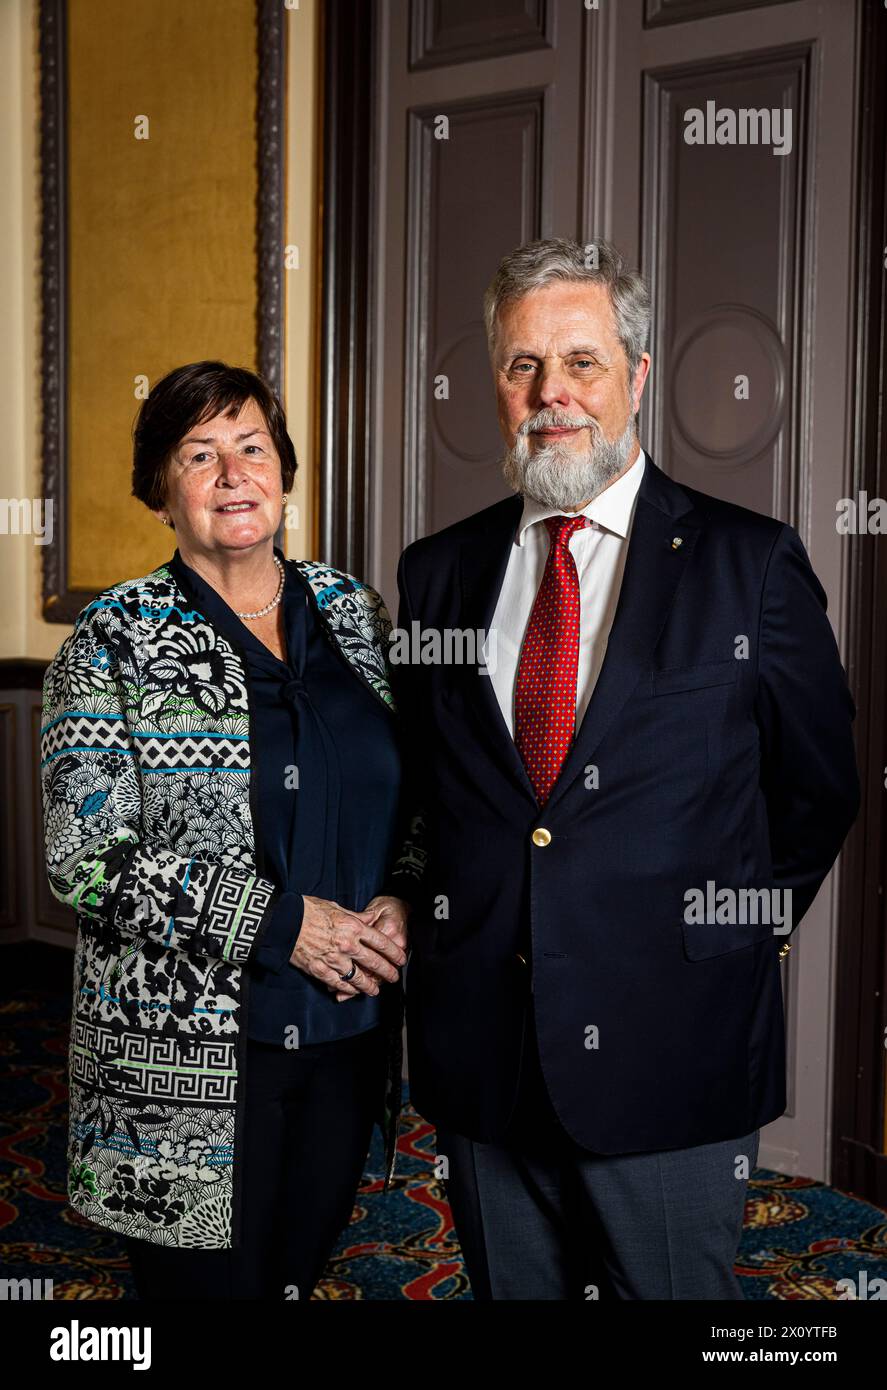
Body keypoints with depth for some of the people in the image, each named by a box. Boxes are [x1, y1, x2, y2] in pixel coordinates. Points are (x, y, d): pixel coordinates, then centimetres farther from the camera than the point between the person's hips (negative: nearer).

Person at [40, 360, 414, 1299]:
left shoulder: (354, 613, 6)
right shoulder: (115, 640, -7)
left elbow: (412, 791, 13)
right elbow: (86, 857, -13)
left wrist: (399, 904, -6)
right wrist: (282, 920, -18)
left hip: (347, 1028, 4)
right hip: (187, 1054, -4)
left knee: (302, 1267, 19)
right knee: (207, 1279, 9)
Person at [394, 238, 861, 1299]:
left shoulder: (750, 562, -4)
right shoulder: (438, 571, 5)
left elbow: (818, 786, 5)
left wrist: (738, 931, 6)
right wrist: (451, 927, 9)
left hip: (670, 1051, -3)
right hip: (479, 1048, 3)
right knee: (510, 1287, 18)